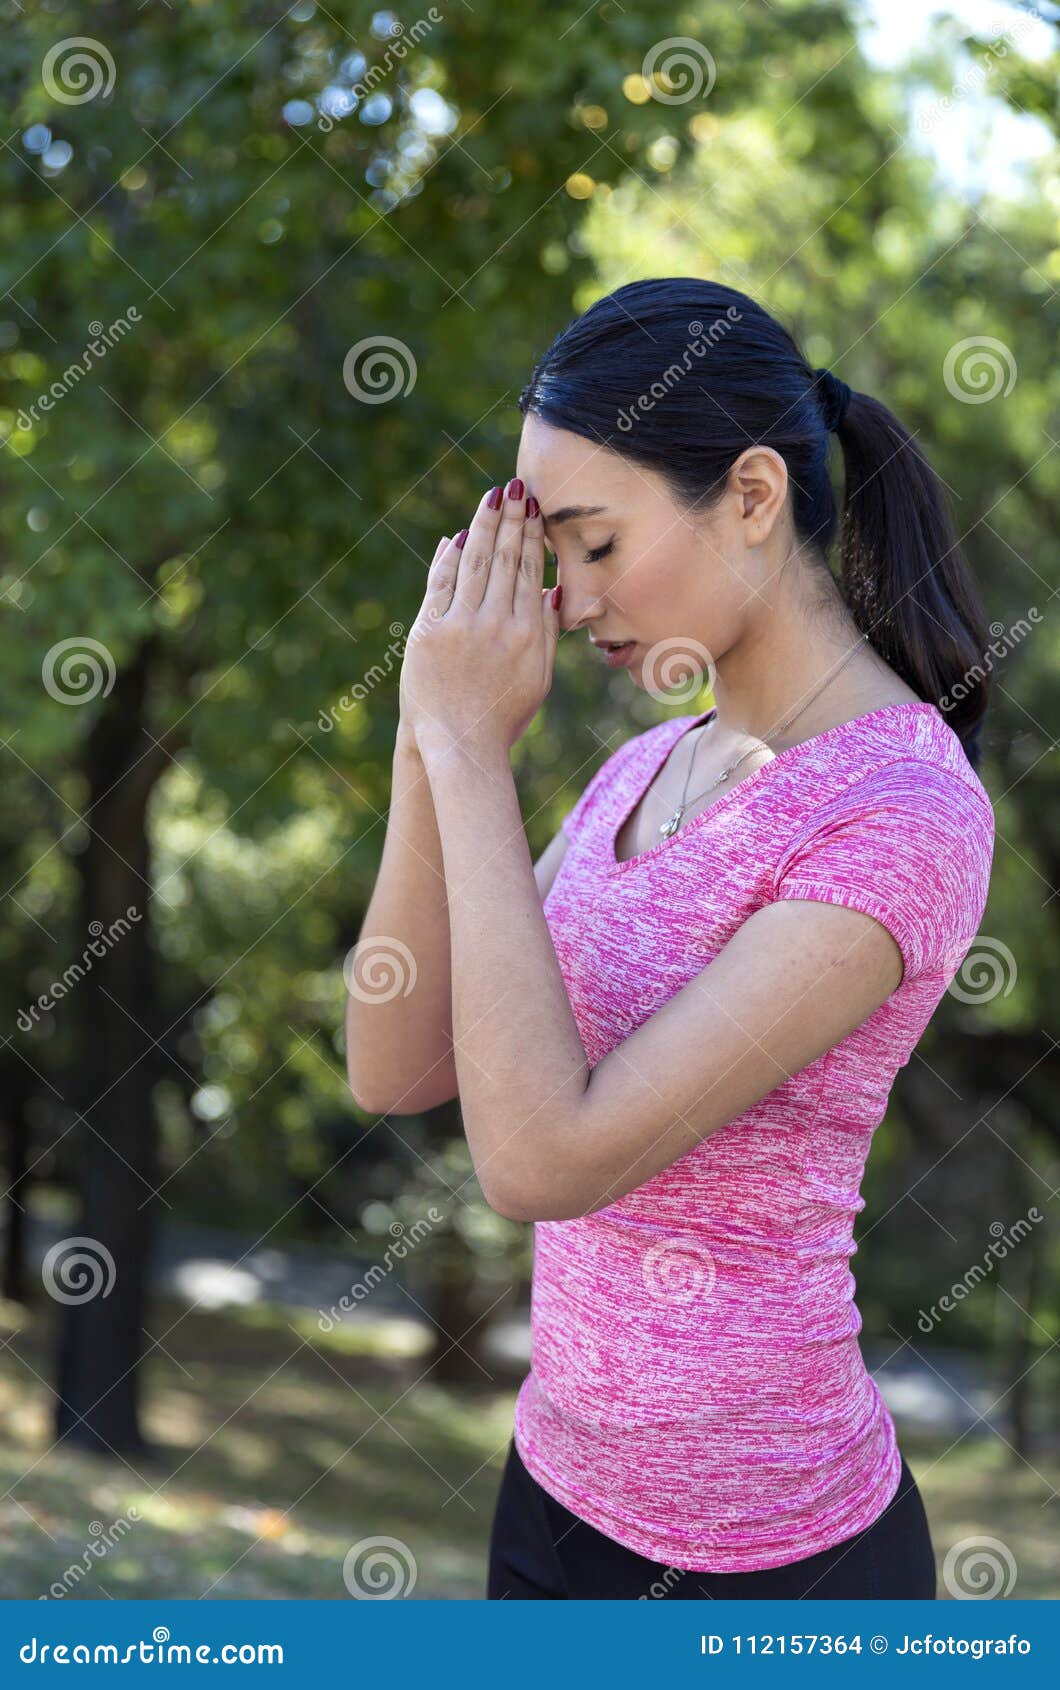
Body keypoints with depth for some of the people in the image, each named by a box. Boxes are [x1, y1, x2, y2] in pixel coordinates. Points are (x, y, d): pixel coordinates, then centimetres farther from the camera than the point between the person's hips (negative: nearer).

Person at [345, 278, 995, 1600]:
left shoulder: (898, 812, -21)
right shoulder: (650, 766, 5)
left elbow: (546, 1160, -27)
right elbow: (398, 1072, 0)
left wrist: (472, 747, -21)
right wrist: (429, 742, -10)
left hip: (762, 1547, -7)